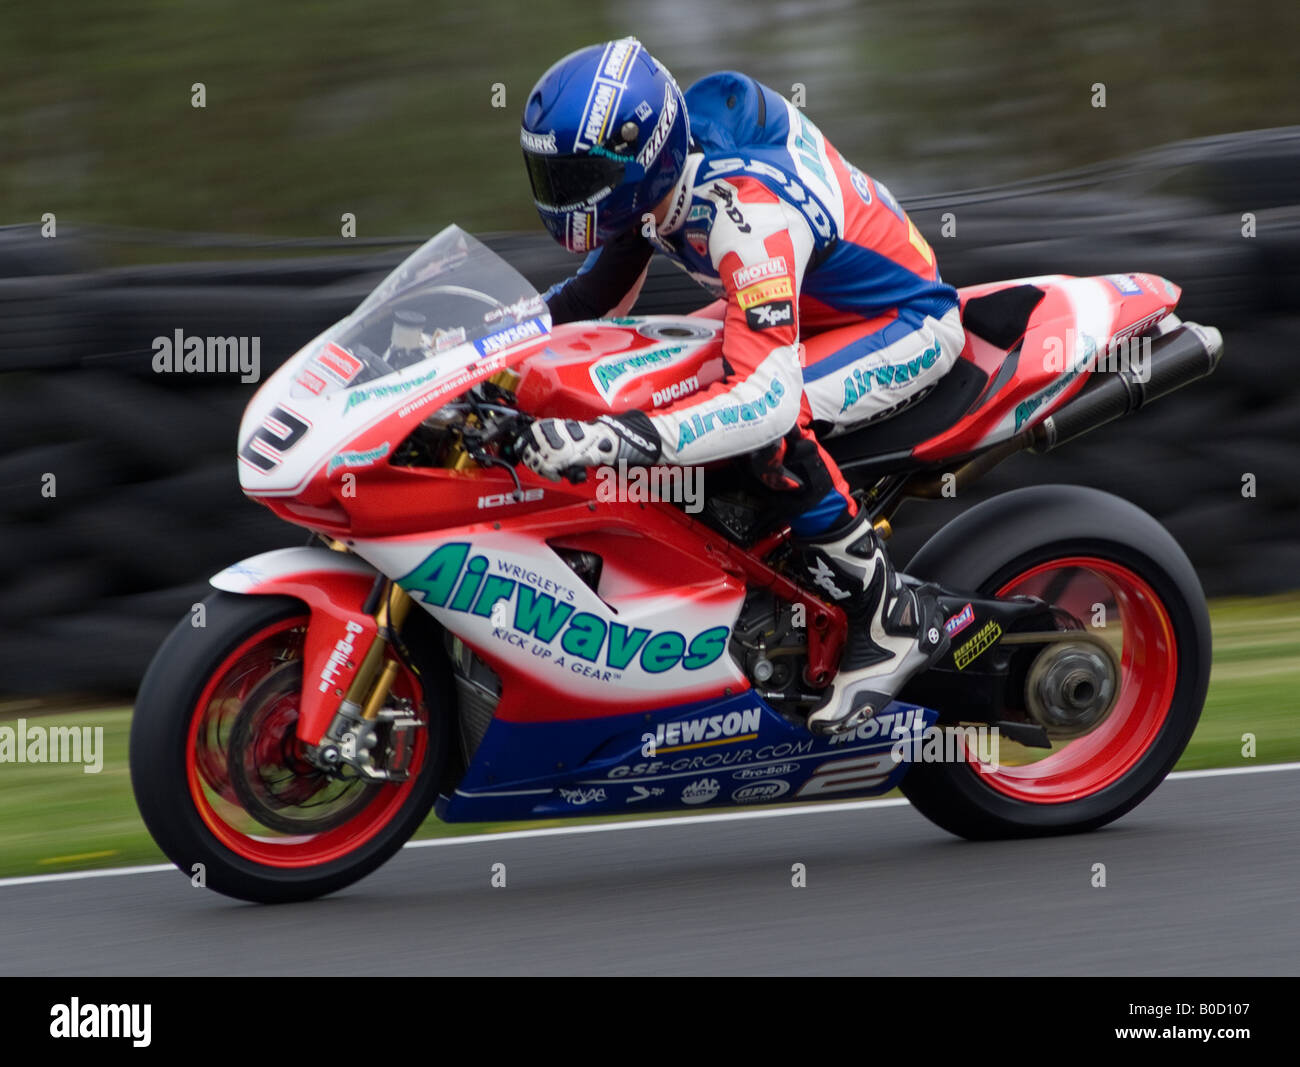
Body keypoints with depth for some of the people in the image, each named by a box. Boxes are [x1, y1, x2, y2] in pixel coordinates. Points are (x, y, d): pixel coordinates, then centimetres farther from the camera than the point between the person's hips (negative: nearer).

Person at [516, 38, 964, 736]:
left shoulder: (746, 208, -38)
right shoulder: (661, 170, -9)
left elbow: (767, 395, -46)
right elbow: (601, 291, 9)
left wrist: (613, 439, -55)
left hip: (910, 324, -10)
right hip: (815, 307, 10)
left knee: (771, 425, -35)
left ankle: (891, 620, -20)